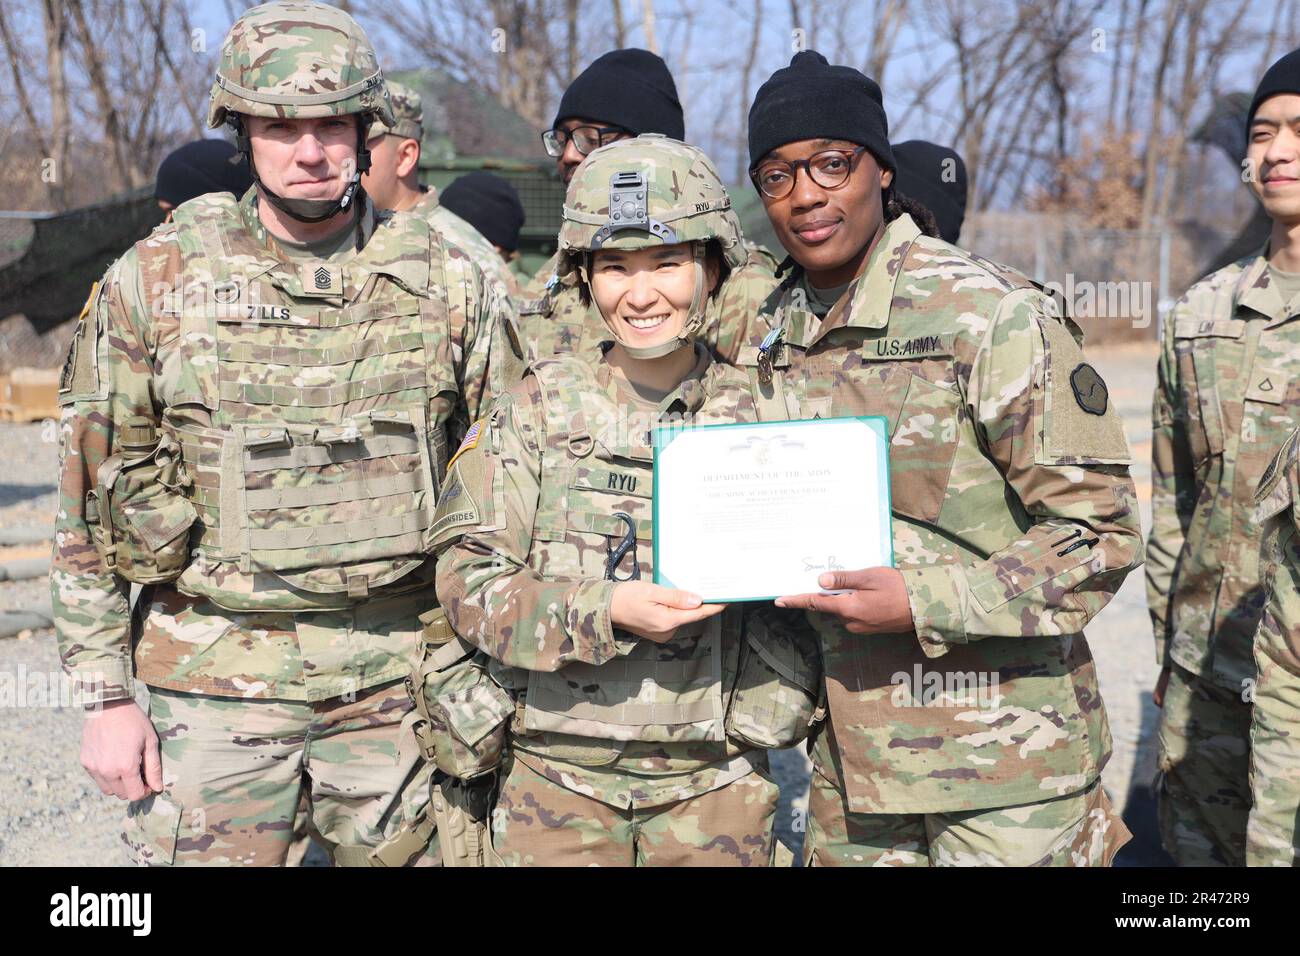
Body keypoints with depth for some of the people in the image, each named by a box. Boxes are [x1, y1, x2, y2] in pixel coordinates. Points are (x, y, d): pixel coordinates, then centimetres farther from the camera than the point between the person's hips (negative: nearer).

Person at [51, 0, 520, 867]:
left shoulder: (445, 284, 1)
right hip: (215, 670, -1)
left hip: (396, 670, 1)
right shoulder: (154, 283, -2)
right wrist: (106, 694, -1)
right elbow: (91, 497, 1)